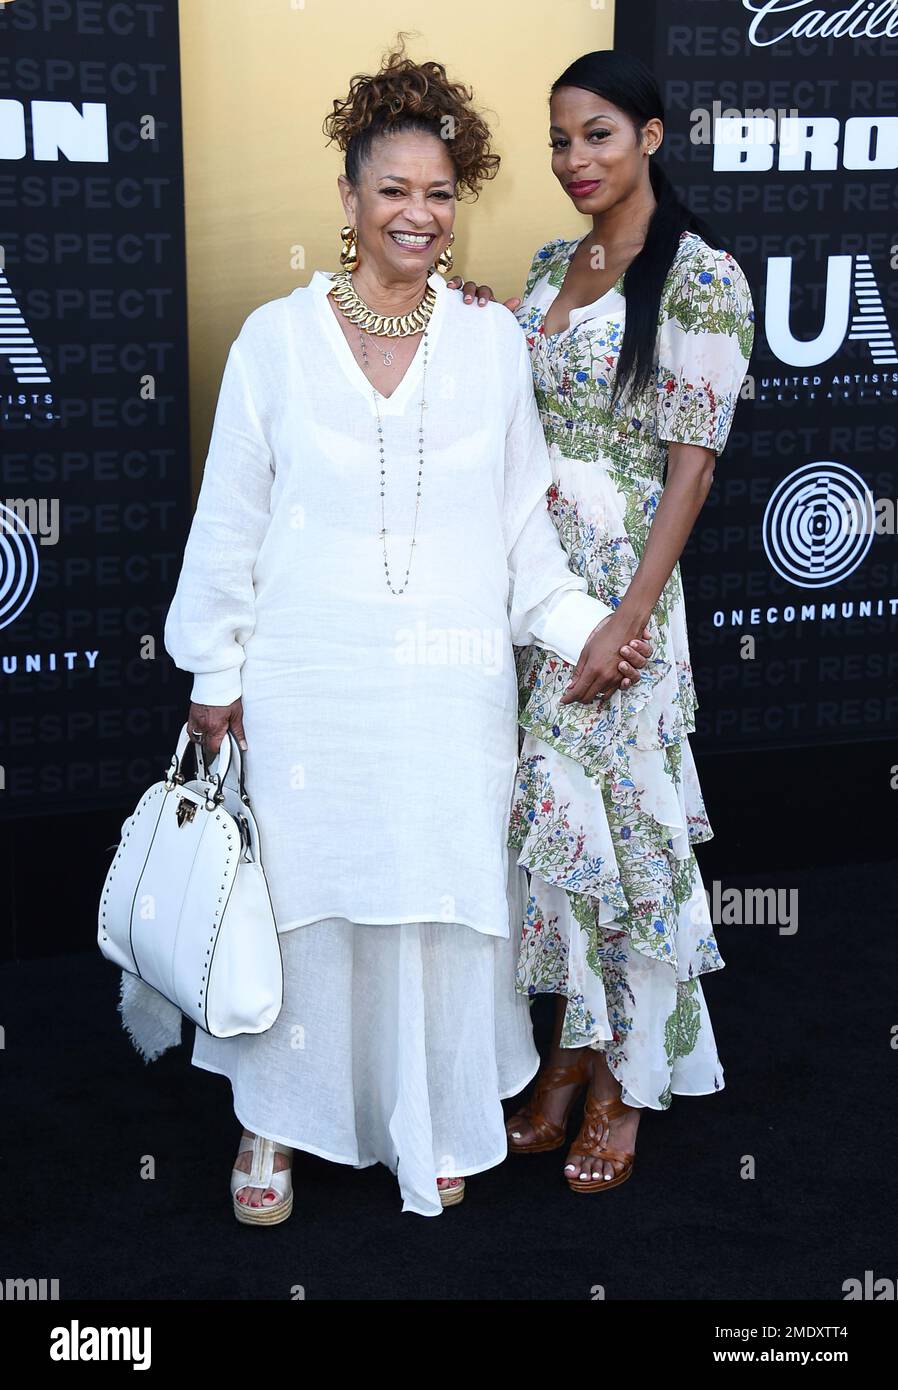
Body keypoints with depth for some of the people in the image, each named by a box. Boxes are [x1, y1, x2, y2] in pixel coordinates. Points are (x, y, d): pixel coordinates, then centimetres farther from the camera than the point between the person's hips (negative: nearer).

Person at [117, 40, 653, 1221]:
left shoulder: (492, 342, 3)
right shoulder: (276, 338, -1)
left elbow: (523, 521, 9)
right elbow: (230, 519, 3)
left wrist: (583, 631, -1)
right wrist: (215, 675, 3)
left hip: (453, 683, 1)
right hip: (310, 681, -1)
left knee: (444, 899, 7)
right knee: (303, 897, 7)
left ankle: (435, 1124, 28)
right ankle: (277, 1120, 28)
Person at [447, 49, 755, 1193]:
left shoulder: (700, 276, -9)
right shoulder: (549, 266, 12)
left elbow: (692, 461, -12)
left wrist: (627, 619, -17)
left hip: (621, 581, -6)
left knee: (610, 811, 0)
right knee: (550, 809, 10)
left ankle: (622, 1087, 17)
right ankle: (570, 1051, 25)